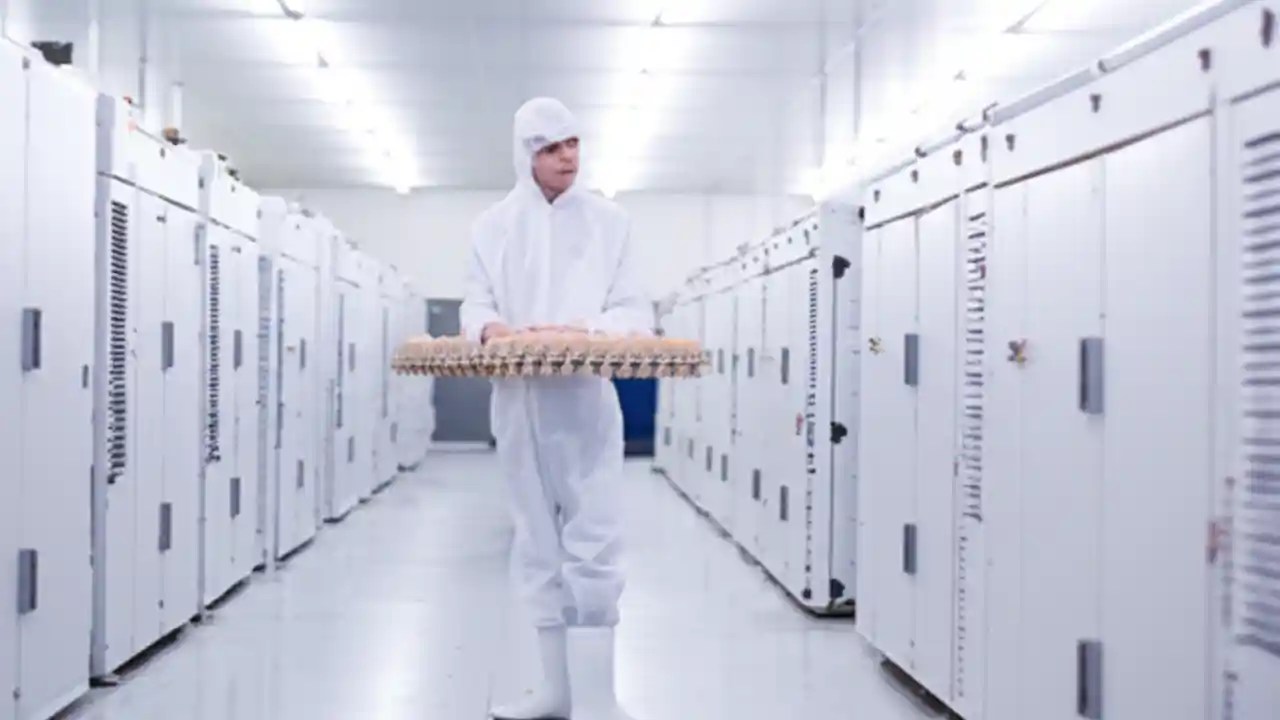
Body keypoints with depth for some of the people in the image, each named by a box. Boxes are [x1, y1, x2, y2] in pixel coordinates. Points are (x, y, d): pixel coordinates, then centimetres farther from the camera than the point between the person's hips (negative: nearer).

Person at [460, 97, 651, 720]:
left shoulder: (608, 221, 6)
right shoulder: (494, 225, 10)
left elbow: (635, 312, 2)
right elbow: (475, 304, 7)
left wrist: (585, 331, -18)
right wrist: (489, 327, -16)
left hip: (585, 398, -2)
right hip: (520, 401, 3)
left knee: (592, 546, -9)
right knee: (539, 546, 7)